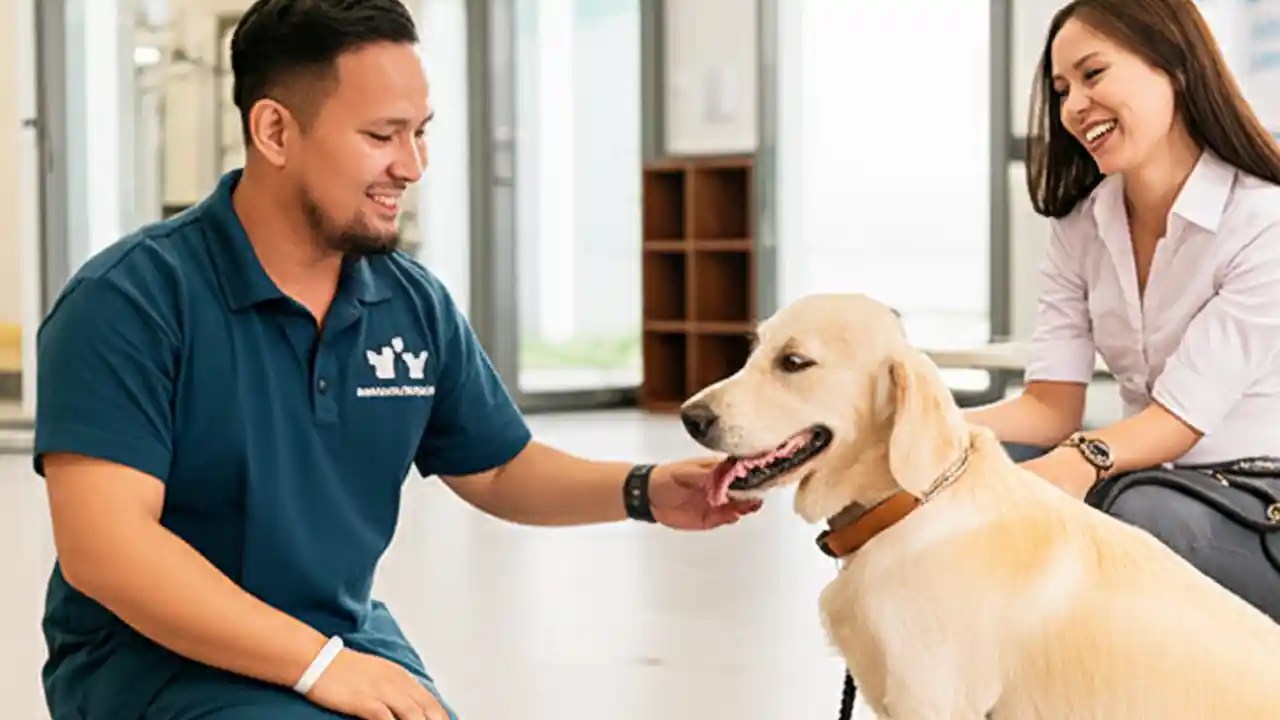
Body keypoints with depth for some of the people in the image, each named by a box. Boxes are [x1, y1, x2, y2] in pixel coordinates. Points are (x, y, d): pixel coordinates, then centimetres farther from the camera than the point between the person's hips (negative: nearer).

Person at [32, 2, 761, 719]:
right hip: (152, 656, -6)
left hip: (345, 642, 6)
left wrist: (643, 491, -3)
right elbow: (101, 547, -24)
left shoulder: (416, 304, 2)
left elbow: (499, 469, 16)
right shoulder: (132, 300, -16)